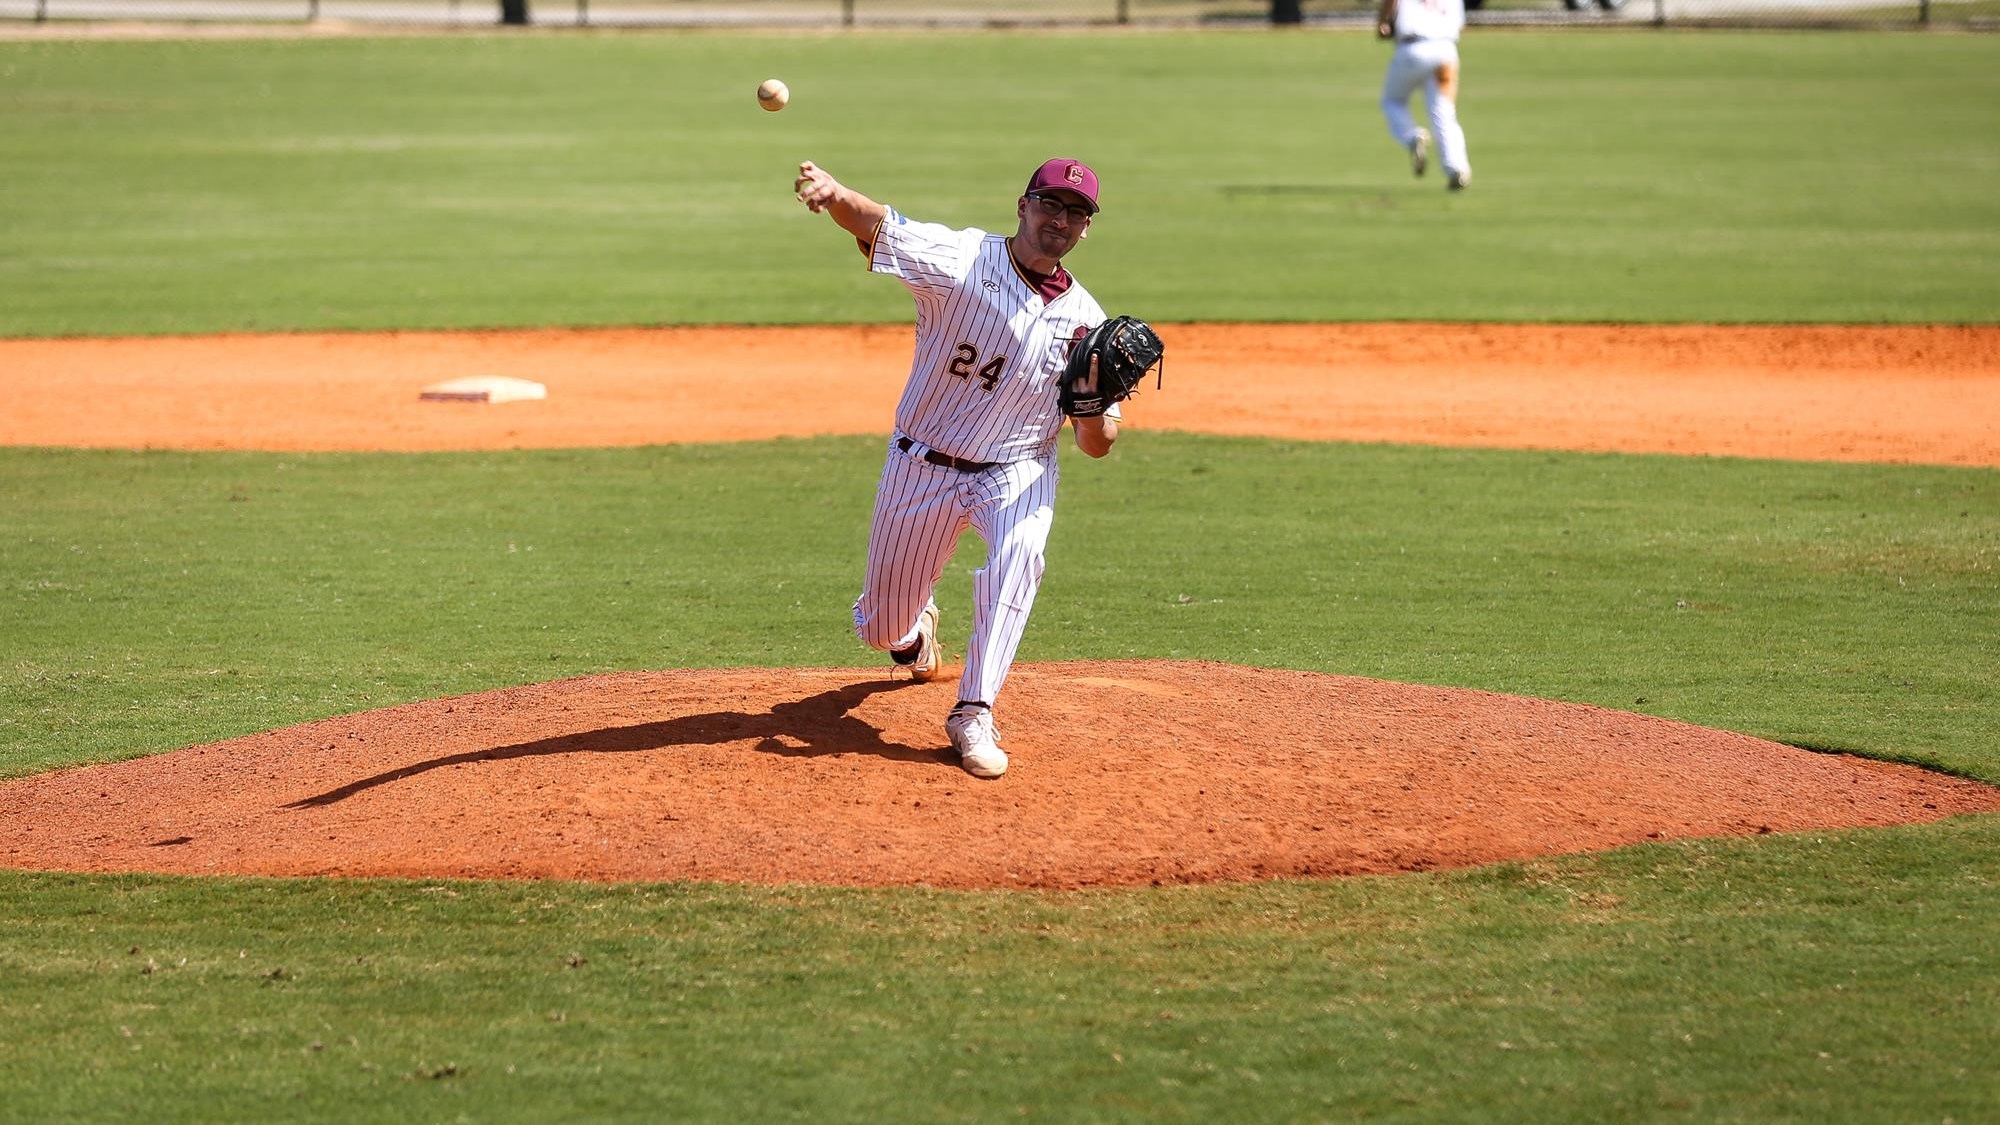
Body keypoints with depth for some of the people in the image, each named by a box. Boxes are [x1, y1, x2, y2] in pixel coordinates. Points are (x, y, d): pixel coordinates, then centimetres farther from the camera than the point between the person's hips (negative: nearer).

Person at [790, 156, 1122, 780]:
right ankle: (915, 628, 50)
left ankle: (973, 714, -26)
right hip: (922, 466, 0)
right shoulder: (960, 260, -14)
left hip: (1017, 472, 0)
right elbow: (877, 224, -32)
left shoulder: (1083, 319, -7)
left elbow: (1096, 445, -4)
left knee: (1018, 555, -34)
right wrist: (832, 192, -55)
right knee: (883, 632, 10)